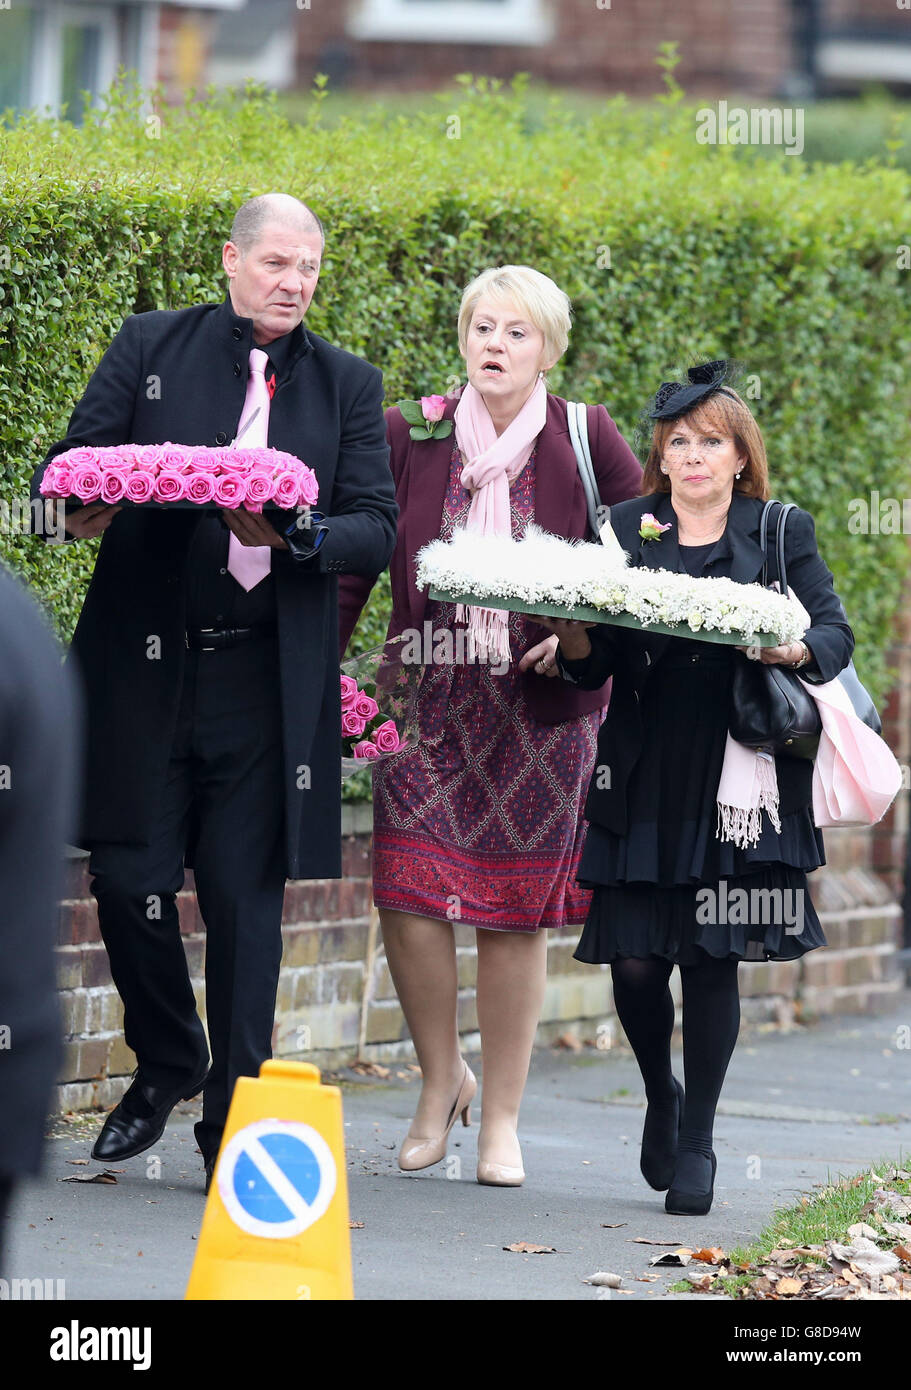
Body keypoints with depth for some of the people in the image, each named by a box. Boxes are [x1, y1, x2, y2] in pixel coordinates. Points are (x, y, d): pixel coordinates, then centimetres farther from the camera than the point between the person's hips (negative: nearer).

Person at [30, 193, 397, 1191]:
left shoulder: (348, 385, 10)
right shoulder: (149, 349, 8)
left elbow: (377, 530, 3)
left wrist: (294, 538, -18)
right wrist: (80, 508, -20)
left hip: (266, 684, 0)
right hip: (143, 665, 0)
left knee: (246, 900, 0)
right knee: (127, 880, -2)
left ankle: (232, 1121, 8)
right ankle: (166, 1064, 24)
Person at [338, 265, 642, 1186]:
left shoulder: (586, 441, -1)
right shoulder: (411, 437, 2)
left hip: (541, 704, -1)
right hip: (428, 698, 1)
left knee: (514, 914, 2)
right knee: (408, 894, -9)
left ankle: (502, 1117, 15)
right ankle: (441, 1078, 15)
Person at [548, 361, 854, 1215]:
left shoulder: (782, 534, 9)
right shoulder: (625, 532, 11)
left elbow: (835, 633, 2)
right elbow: (590, 665, 10)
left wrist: (796, 650, -19)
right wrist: (574, 638, -12)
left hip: (737, 778, -1)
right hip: (644, 781, 1)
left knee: (711, 960, -3)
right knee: (636, 959, -3)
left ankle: (696, 1145, 9)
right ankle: (661, 1096, 26)